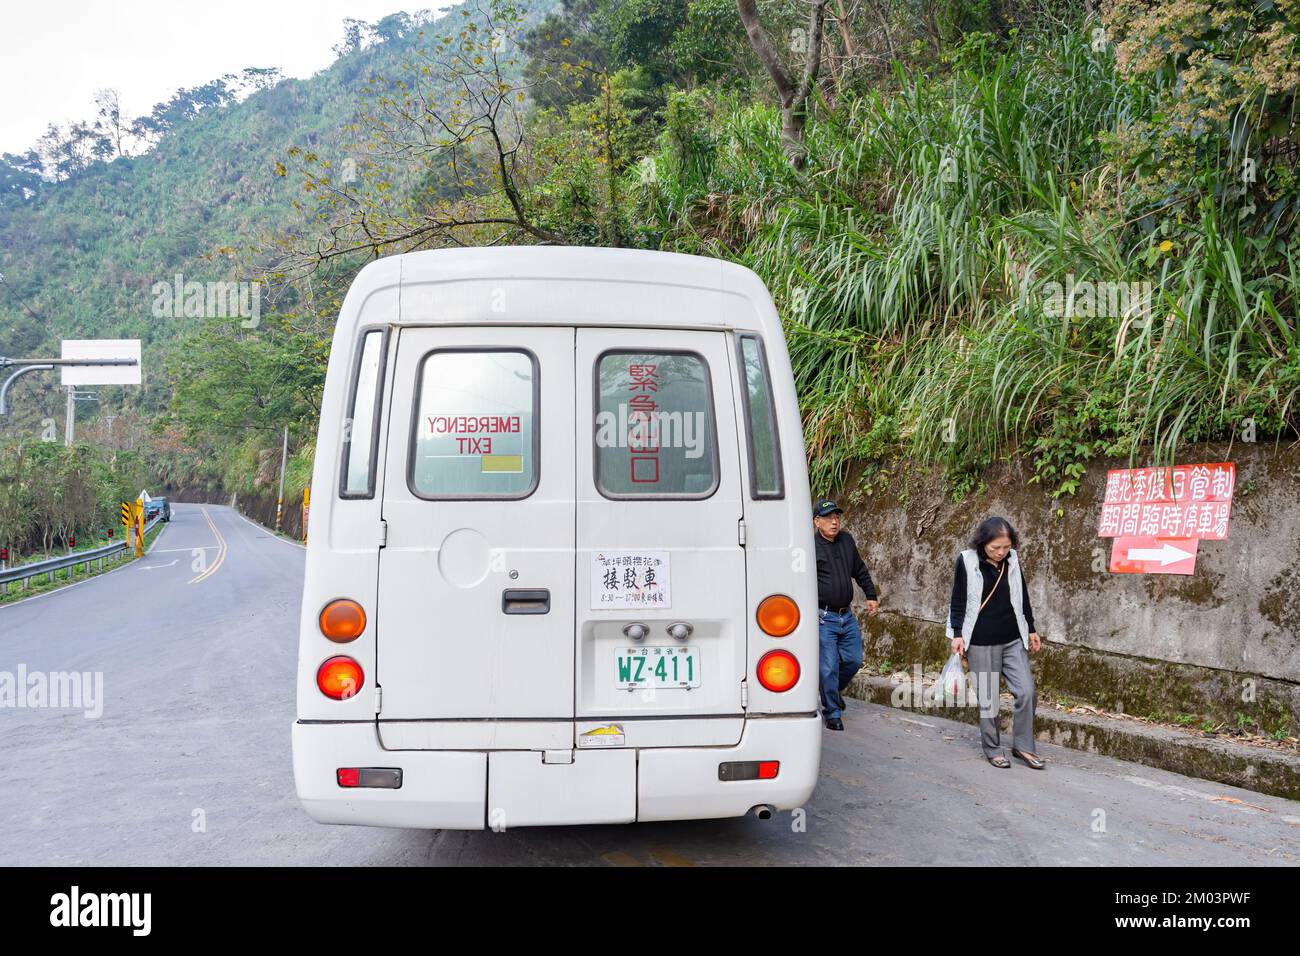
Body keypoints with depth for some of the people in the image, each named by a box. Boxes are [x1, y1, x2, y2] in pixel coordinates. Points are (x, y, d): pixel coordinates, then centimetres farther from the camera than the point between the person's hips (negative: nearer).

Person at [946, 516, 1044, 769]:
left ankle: (1022, 746, 15)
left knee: (1026, 691, -1)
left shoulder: (1012, 560, 4)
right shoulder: (967, 561, -9)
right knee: (988, 698, 3)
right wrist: (957, 634, -9)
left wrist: (1031, 630, 18)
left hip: (1013, 641, 4)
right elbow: (958, 601, -5)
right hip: (981, 643, -4)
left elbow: (1022, 597, 14)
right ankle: (992, 750, 18)